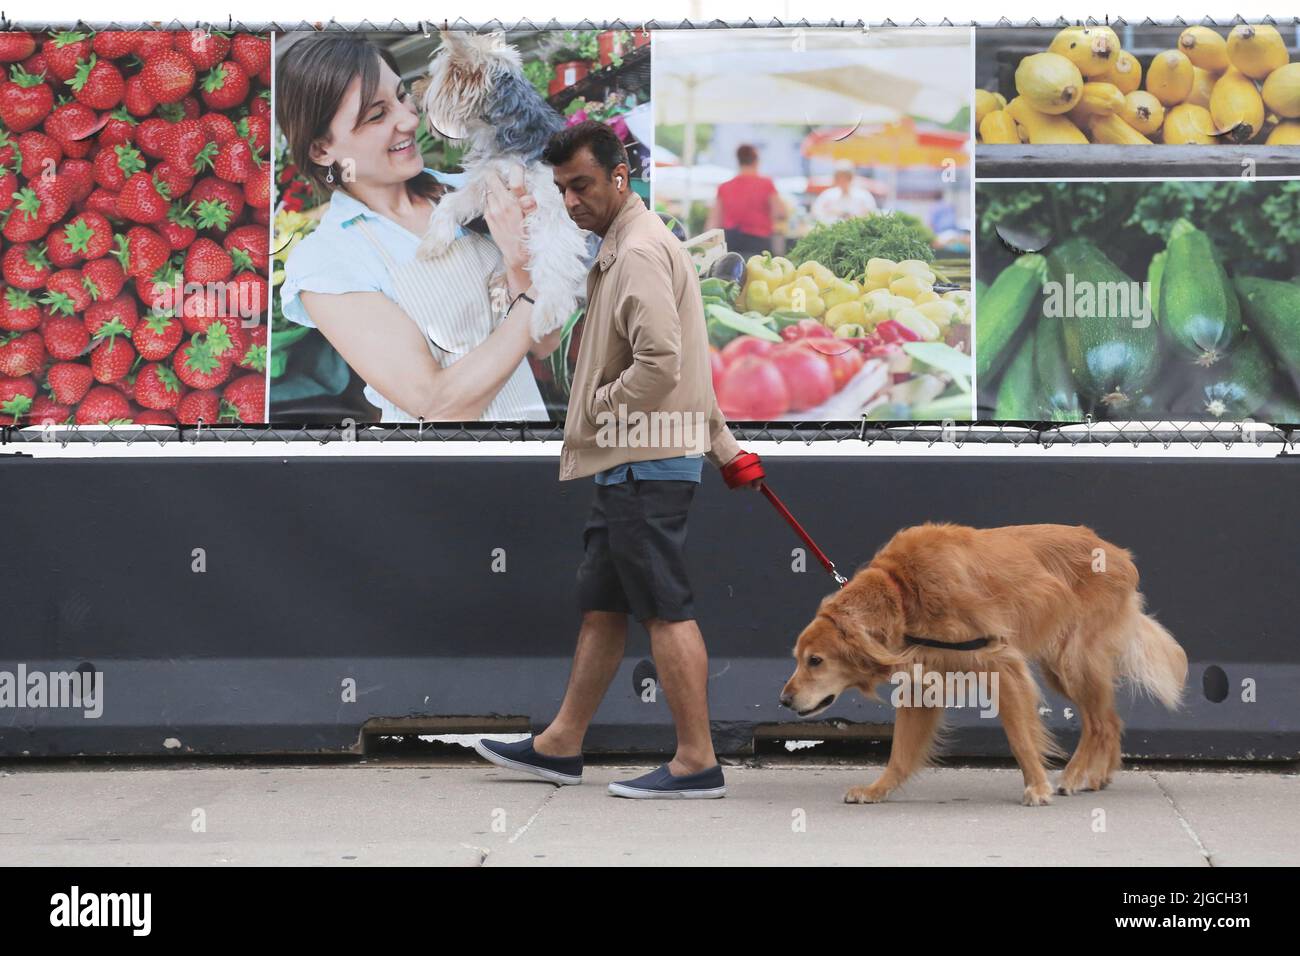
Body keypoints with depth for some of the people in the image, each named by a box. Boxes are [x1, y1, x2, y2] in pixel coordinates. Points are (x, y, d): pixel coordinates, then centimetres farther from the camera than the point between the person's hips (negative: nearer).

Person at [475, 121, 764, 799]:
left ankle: (697, 762, -7)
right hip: (628, 462, 11)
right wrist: (723, 446, 28)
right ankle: (561, 745, 21)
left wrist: (598, 407, -10)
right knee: (601, 607, 14)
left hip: (647, 462, -11)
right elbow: (681, 359, 25)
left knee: (666, 610, -9)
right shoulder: (623, 248, 20)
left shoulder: (639, 253, -14)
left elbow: (661, 364, -25)